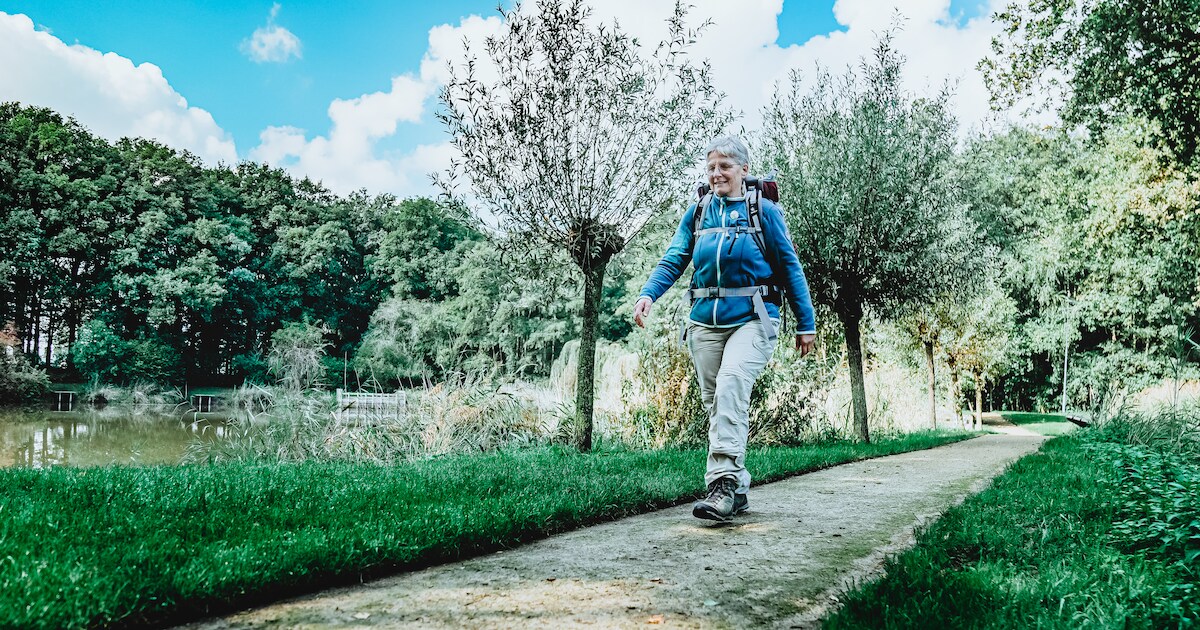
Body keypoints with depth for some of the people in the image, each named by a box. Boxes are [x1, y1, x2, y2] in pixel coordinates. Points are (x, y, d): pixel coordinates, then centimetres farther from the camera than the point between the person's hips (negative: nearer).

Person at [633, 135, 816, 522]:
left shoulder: (764, 210, 4)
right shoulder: (698, 212, 13)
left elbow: (789, 266, 4)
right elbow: (674, 259, 7)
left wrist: (806, 324, 2)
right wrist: (648, 294, -12)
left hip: (752, 318, -4)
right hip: (705, 320, 5)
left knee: (731, 383, -26)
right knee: (714, 402, 5)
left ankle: (724, 482, -29)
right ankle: (737, 490, 16)